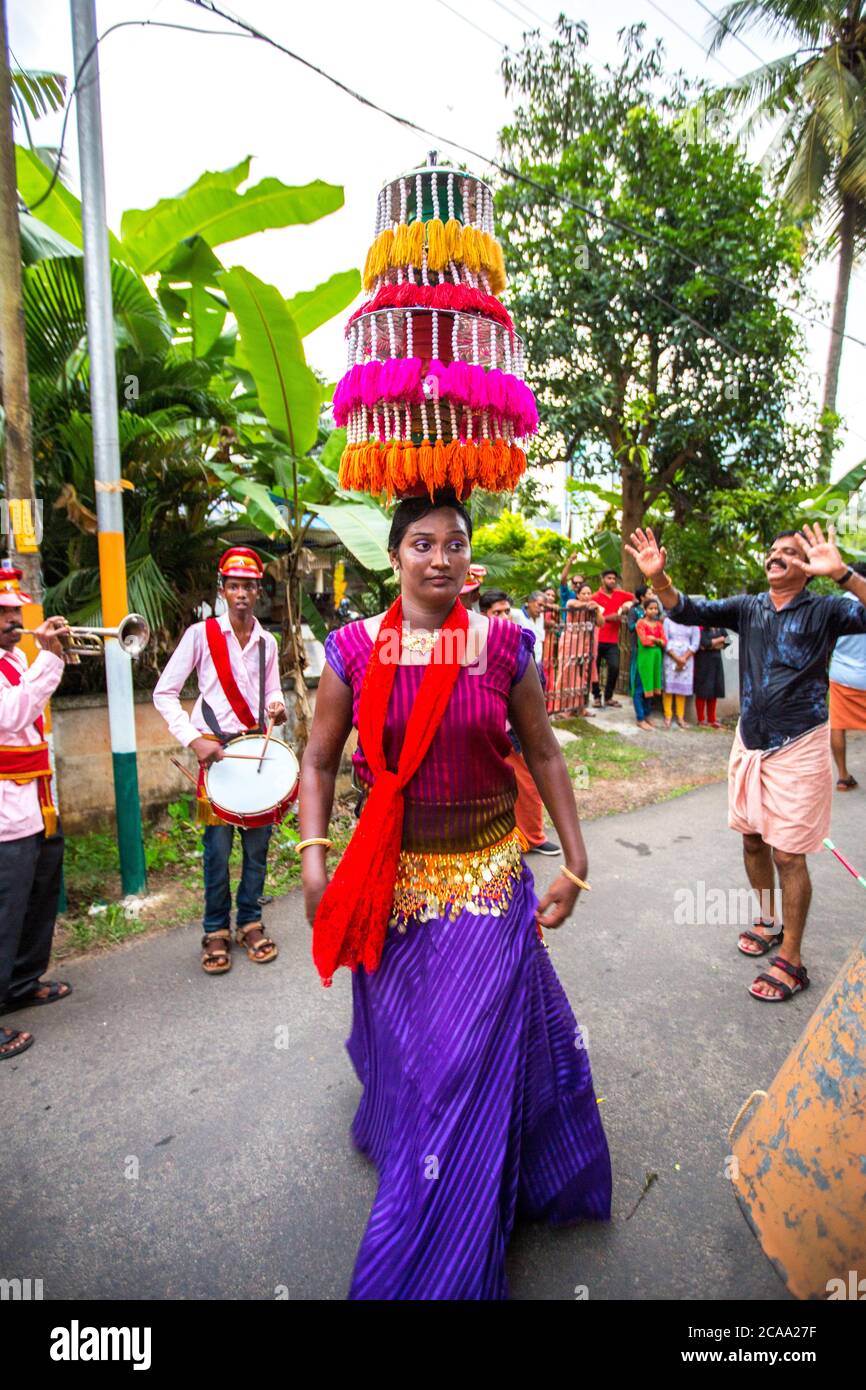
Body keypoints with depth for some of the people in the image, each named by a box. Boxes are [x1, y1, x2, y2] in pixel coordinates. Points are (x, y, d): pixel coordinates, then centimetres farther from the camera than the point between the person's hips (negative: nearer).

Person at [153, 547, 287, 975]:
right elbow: (164, 693, -5)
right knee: (218, 847, 1)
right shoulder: (201, 634, -4)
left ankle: (250, 923, 23)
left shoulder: (267, 642, 8)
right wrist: (194, 739, -16)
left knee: (258, 844, 7)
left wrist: (276, 705, -5)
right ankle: (216, 932, 18)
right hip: (215, 750, -3)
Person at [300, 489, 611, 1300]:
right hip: (391, 881, 0)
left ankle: (442, 1265, 38)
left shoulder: (504, 645, -4)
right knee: (399, 1043, 18)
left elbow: (543, 755, 1)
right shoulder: (354, 648, -4)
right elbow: (319, 761, 0)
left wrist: (575, 864, -1)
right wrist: (314, 858, -10)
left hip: (488, 878, 0)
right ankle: (393, 1134, 55)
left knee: (472, 1057, 10)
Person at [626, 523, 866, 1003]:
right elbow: (688, 611, -2)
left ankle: (791, 959, 14)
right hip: (750, 742, 5)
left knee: (788, 853, -1)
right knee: (752, 838, 16)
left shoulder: (824, 610, -6)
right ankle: (768, 922, 38)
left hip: (797, 747, -5)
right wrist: (658, 577, -19)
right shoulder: (747, 607, 5)